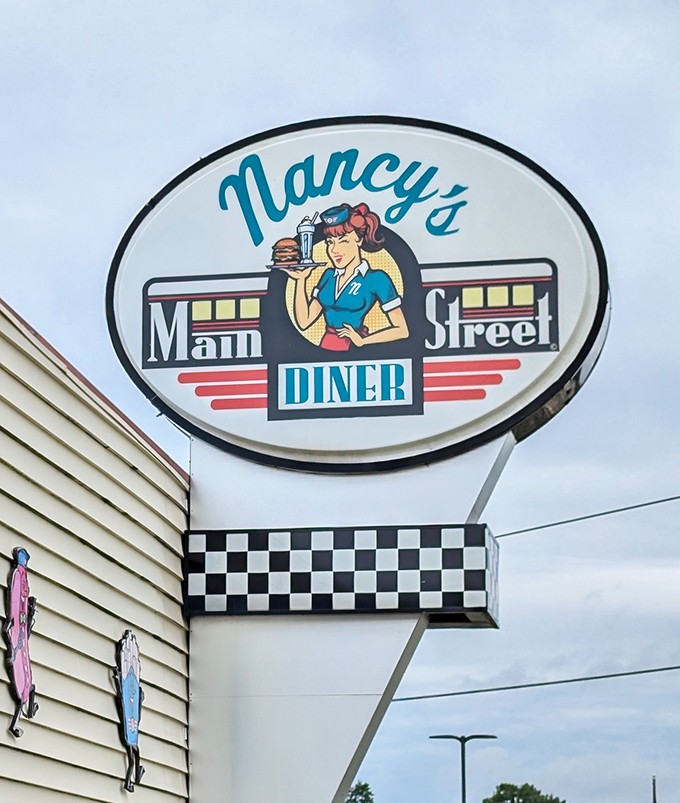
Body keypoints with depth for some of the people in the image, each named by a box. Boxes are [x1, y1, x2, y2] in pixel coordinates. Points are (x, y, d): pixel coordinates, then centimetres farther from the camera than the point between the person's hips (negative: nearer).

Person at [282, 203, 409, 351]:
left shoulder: (376, 280, -2)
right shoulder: (329, 276, 14)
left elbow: (401, 330, -3)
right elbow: (304, 321, 10)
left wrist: (362, 340, -10)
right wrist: (301, 280, 7)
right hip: (325, 350, 5)